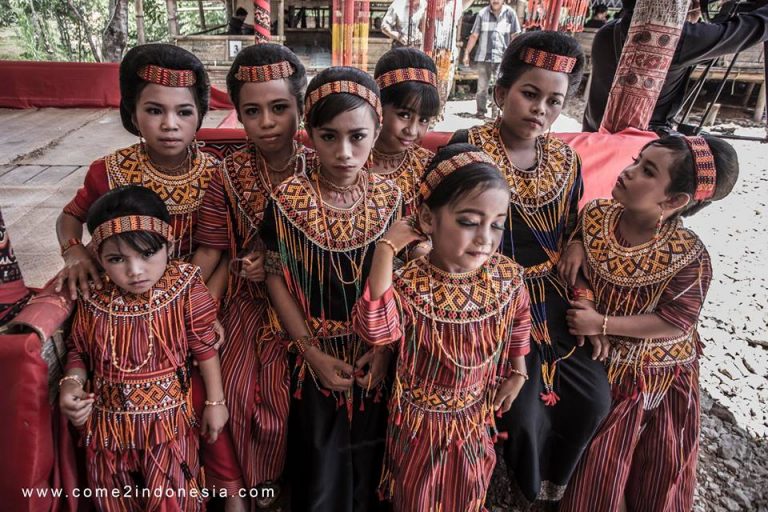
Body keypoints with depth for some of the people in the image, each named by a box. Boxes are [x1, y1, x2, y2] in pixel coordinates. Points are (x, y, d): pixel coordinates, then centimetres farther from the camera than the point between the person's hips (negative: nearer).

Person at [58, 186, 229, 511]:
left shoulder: (185, 291, -20)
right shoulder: (93, 300, -13)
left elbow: (204, 347, -8)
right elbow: (79, 351, 5)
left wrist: (215, 402, -2)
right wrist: (71, 383, -15)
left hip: (168, 422, -3)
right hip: (109, 424, 3)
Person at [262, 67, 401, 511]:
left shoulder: (389, 197, -8)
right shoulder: (288, 200, -14)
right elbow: (277, 279, -8)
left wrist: (385, 349, -8)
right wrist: (312, 352, -11)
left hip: (376, 355, 2)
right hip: (317, 354, -1)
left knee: (370, 459, 21)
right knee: (320, 465, 15)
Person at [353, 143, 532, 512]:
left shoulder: (506, 276, -17)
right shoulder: (409, 285, -30)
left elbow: (519, 318, 6)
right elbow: (375, 331, -50)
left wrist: (517, 372, 8)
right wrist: (386, 249, -49)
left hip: (477, 416, 4)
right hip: (422, 422, -3)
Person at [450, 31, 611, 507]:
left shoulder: (566, 160, 5)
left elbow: (570, 242, 12)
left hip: (553, 300, 6)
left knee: (594, 397, 5)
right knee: (523, 409, -5)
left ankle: (550, 481, 39)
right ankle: (533, 490, 34)